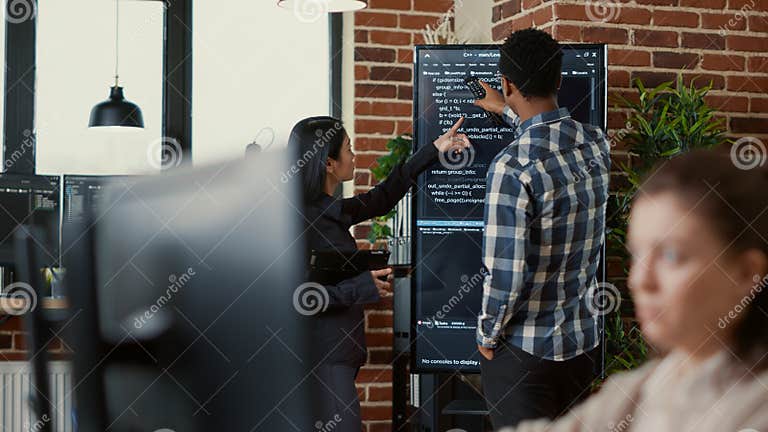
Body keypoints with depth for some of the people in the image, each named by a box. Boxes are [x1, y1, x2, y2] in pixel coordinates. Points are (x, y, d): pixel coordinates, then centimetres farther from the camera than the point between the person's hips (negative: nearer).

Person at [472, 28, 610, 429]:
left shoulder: (512, 168, -25)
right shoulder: (597, 144, -3)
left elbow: (505, 275, -25)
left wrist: (487, 335, -7)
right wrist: (508, 112, 39)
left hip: (524, 350, -6)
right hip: (585, 340, 7)